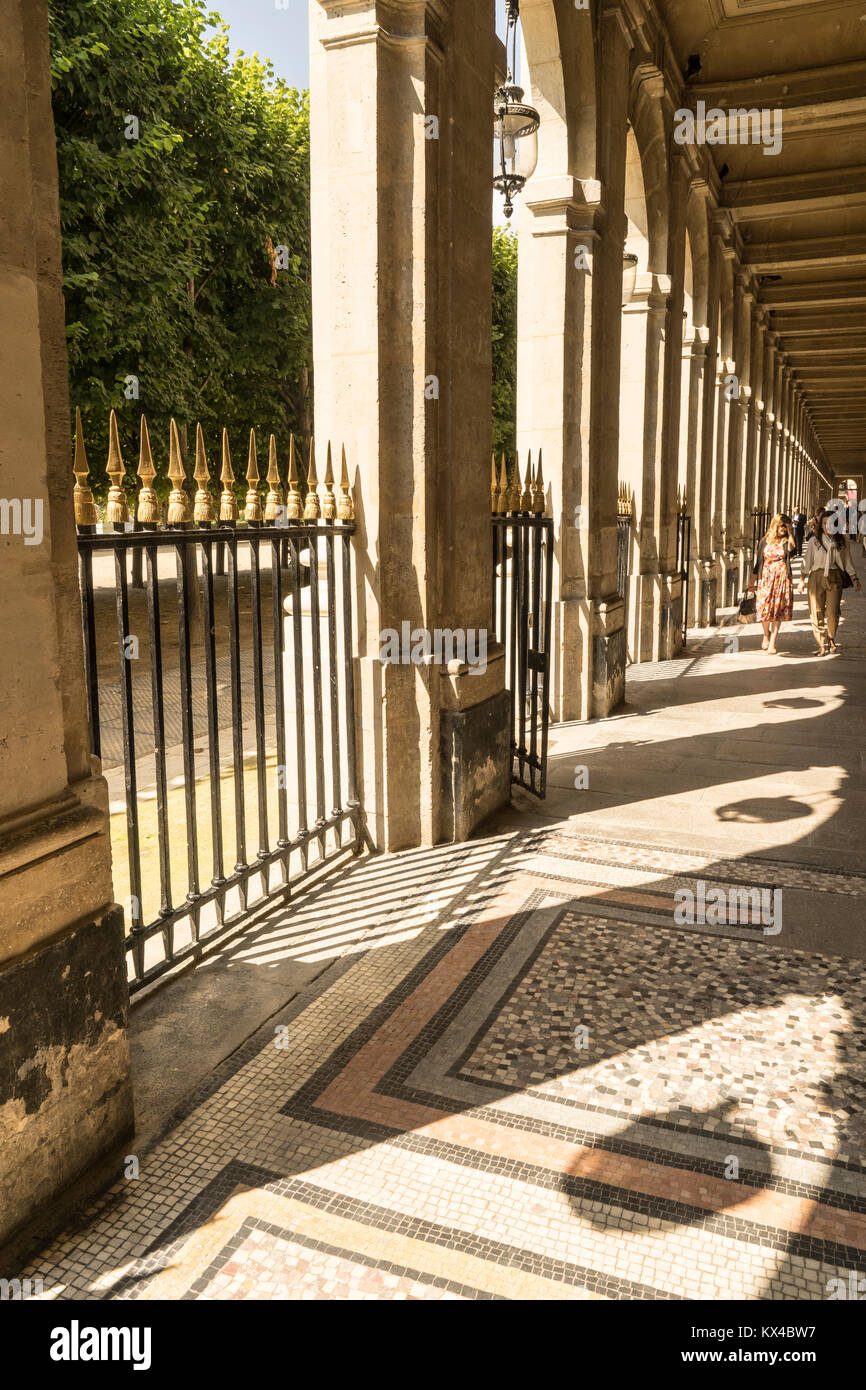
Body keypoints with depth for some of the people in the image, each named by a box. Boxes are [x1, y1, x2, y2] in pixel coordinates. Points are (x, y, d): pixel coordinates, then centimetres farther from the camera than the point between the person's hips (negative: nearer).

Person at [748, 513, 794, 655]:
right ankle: (766, 635, 21)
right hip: (766, 579, 0)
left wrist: (789, 532, -13)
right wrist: (752, 582, 11)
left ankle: (772, 643, 5)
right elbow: (758, 563, 11)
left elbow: (791, 548, -22)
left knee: (778, 610, -1)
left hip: (782, 579, 0)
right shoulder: (765, 542, 7)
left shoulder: (786, 542, 4)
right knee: (764, 607, -9)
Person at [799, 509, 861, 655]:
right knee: (817, 612, -3)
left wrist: (854, 578, 8)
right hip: (816, 577, 0)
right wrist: (803, 579, 4)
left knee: (833, 612, -6)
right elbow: (807, 561, 7)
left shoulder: (843, 540, 6)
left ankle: (831, 639, 20)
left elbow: (847, 561, 13)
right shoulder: (814, 541, 2)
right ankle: (820, 645, 5)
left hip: (835, 578, 0)